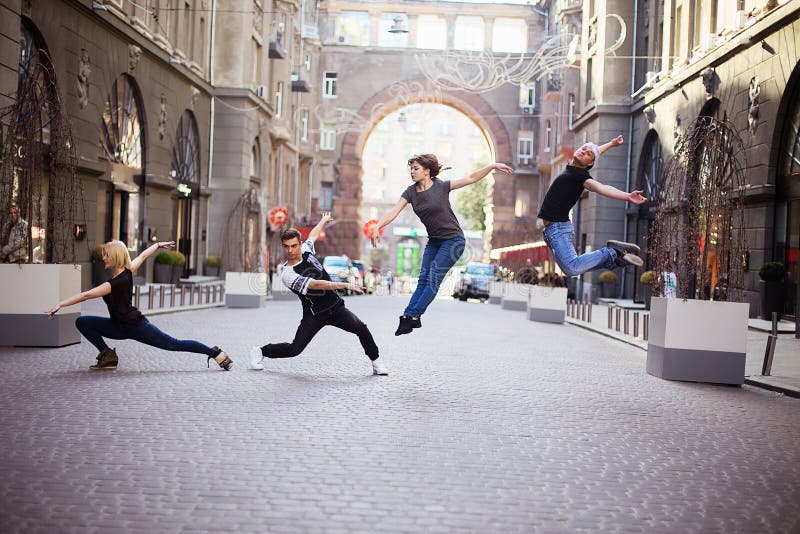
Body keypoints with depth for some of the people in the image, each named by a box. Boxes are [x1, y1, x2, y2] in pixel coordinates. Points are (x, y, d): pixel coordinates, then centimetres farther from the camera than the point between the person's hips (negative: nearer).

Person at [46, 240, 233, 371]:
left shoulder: (117, 283, -26)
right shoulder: (128, 272, -3)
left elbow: (86, 295, -30)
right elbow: (143, 256, 14)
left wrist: (60, 305, -30)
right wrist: (158, 245, 32)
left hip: (136, 327, -9)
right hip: (120, 326, 9)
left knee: (174, 345, -1)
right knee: (82, 322, 0)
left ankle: (216, 353, 8)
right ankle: (108, 357, 2)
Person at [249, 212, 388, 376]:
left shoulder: (306, 250, 2)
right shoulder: (287, 274, -17)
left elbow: (313, 234, 26)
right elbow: (315, 284, -27)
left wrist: (324, 220, 43)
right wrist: (345, 285, -32)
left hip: (336, 307, 4)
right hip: (313, 315, -4)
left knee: (361, 328, -17)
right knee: (294, 349, -7)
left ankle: (375, 362, -1)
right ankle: (260, 351, 18)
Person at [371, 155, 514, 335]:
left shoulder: (441, 187, -11)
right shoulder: (411, 192, 0)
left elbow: (470, 178, -6)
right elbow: (394, 211, -9)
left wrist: (492, 166, -14)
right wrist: (377, 226, -24)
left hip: (453, 240, -5)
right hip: (434, 241, 5)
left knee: (434, 278, -10)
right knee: (423, 279, 1)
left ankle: (413, 316, -10)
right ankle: (408, 317, -1)